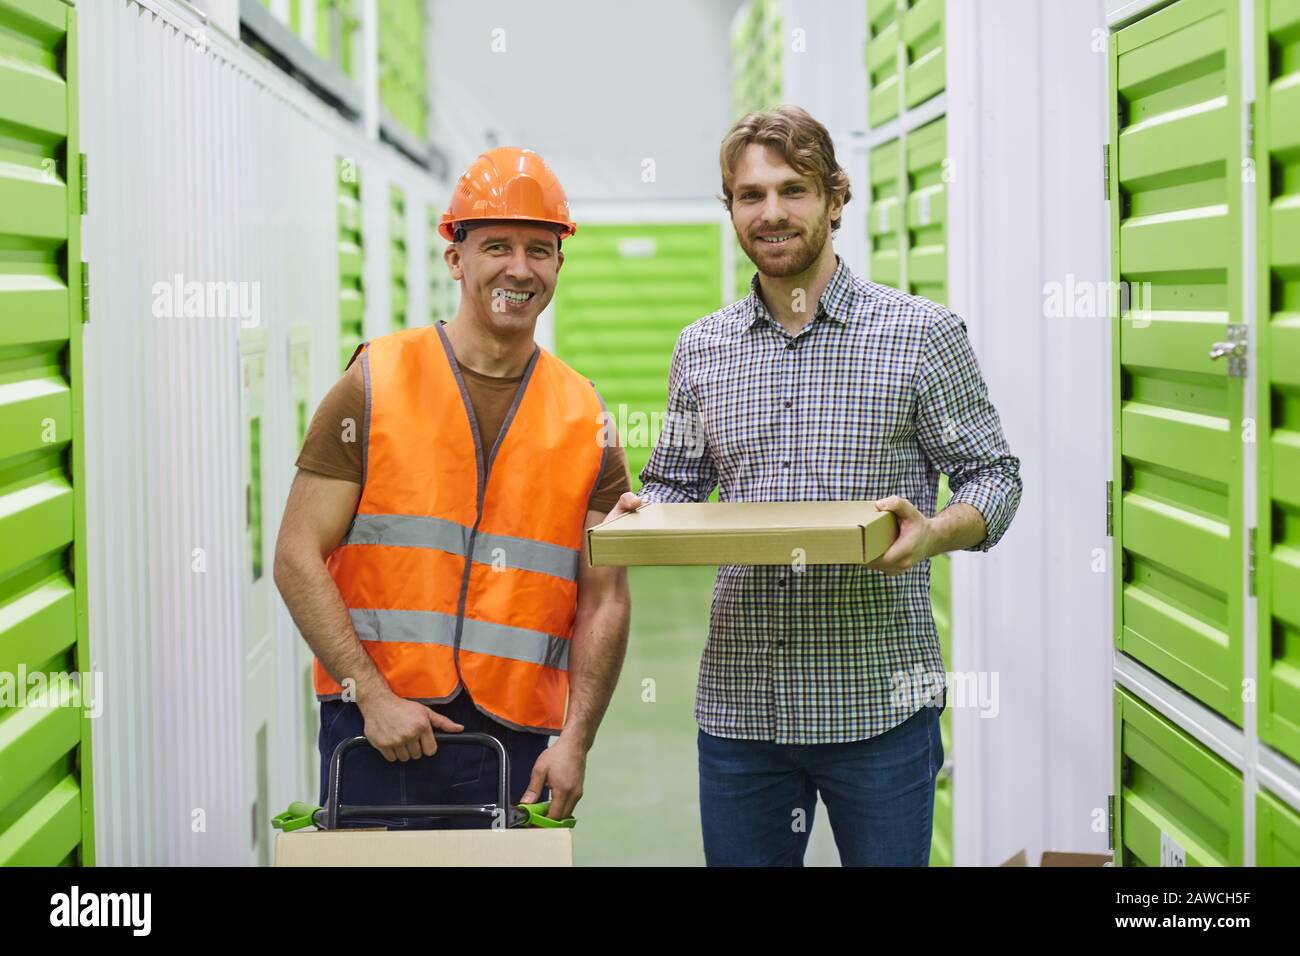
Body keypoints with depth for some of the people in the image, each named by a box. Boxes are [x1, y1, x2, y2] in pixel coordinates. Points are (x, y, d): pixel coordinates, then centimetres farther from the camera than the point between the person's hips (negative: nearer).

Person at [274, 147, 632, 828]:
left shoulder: (585, 421, 7)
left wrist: (574, 741, -5)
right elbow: (297, 559, -3)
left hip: (514, 741, 2)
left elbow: (604, 603, 7)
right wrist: (372, 694, -11)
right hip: (376, 724, -2)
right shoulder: (375, 385, 0)